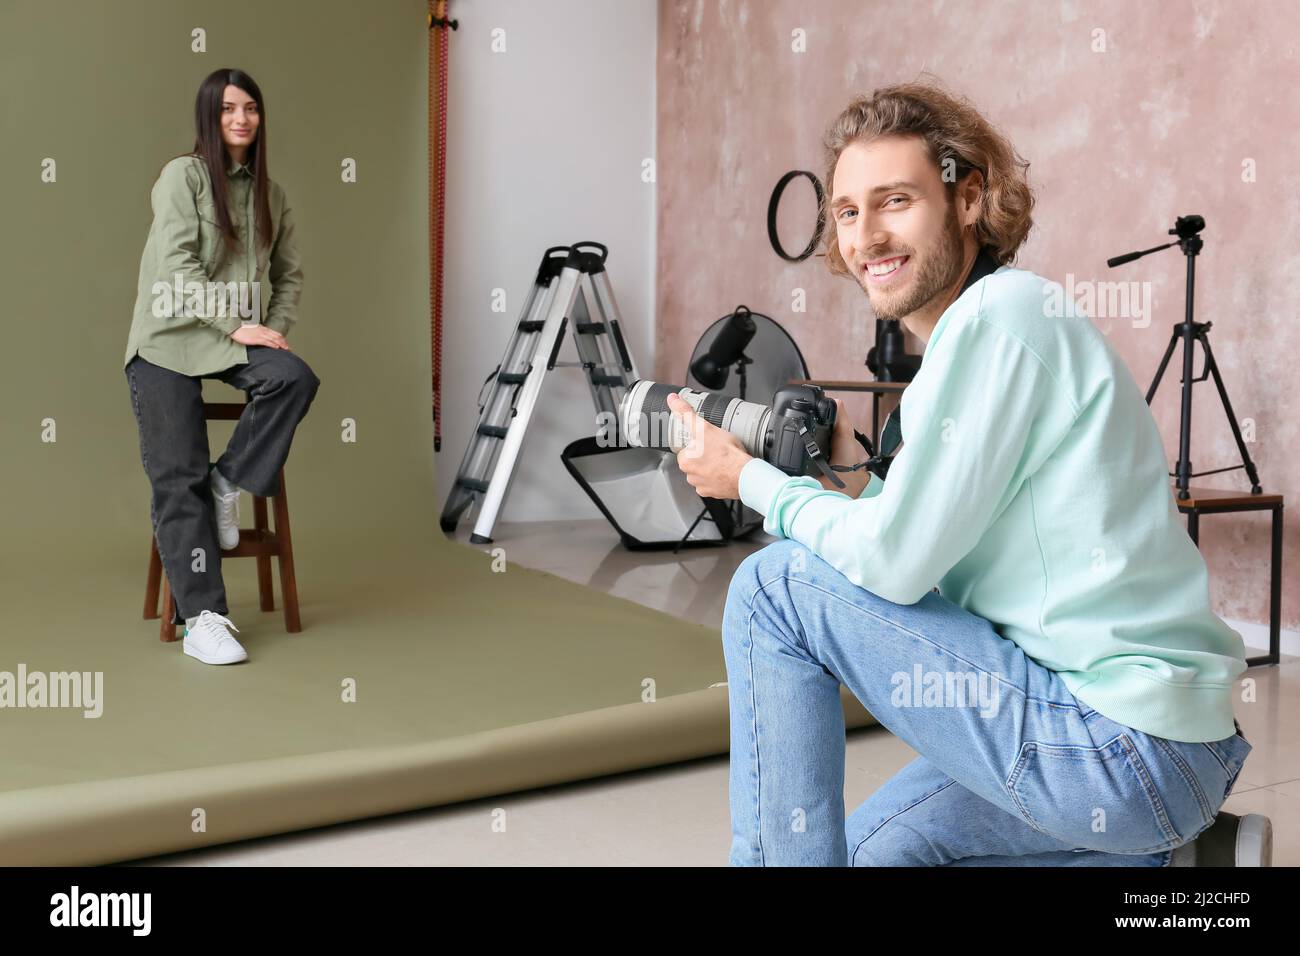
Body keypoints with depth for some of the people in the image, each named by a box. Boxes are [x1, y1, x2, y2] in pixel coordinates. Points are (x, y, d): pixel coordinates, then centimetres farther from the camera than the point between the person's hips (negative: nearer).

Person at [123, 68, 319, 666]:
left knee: (295, 378, -28)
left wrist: (274, 327, -3)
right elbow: (178, 265, -12)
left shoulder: (270, 194, 13)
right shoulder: (183, 175, -2)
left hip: (234, 340, 4)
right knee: (179, 480, -8)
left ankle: (230, 482, -7)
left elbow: (290, 274, 15)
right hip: (168, 339, -4)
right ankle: (201, 619, -3)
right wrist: (236, 327, -18)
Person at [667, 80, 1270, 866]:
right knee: (875, 846, 25)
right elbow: (935, 550, 17)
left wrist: (751, 479, -5)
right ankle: (1177, 853, 18)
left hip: (1125, 751, -10)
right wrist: (854, 479, 4)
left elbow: (897, 561, -18)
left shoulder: (995, 317, -17)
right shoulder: (999, 319, 14)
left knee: (772, 588, -9)